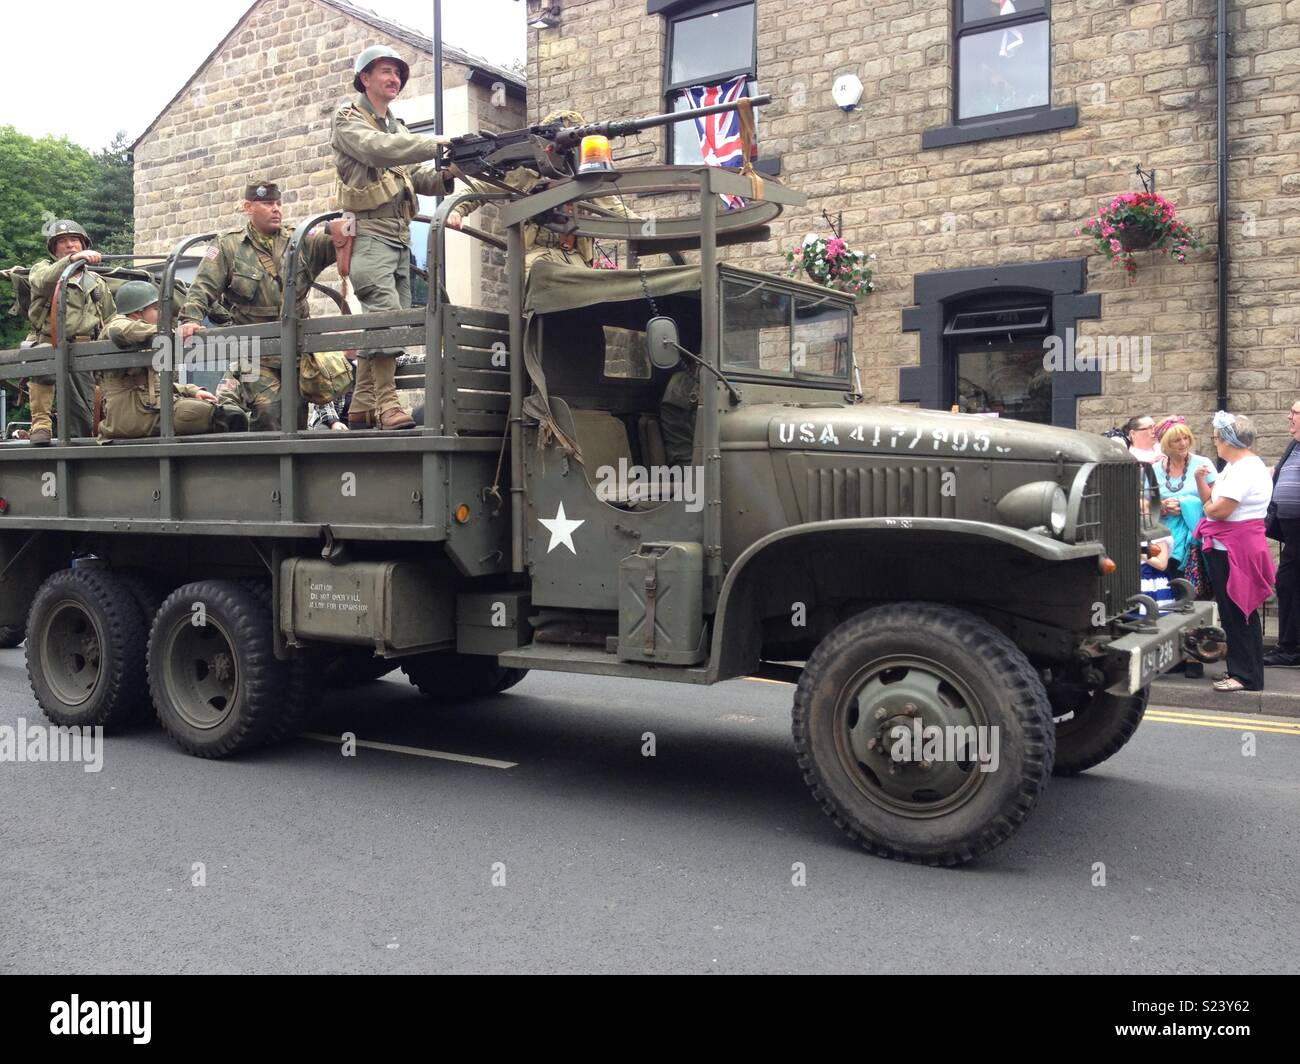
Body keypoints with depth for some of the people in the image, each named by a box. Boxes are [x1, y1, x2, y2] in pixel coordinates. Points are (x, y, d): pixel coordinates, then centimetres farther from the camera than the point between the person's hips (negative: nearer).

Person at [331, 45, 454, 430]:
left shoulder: (398, 127, 27)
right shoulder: (348, 121, 4)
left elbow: (418, 178, 15)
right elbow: (378, 150, -18)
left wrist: (444, 175, -8)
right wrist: (437, 144, -22)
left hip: (400, 237, 8)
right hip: (370, 233, -8)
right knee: (385, 314, -20)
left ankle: (362, 408, 6)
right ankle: (387, 404, -22)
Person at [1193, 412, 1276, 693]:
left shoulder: (1245, 469, -17)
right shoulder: (1235, 466, 17)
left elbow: (1219, 509, -24)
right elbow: (1210, 498, 13)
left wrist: (1207, 505, -3)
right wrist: (1200, 479, -2)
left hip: (1235, 551, -11)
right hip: (1226, 548, 11)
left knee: (1237, 614, -5)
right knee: (1233, 612, 15)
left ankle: (1247, 676, 0)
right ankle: (1239, 669, 23)